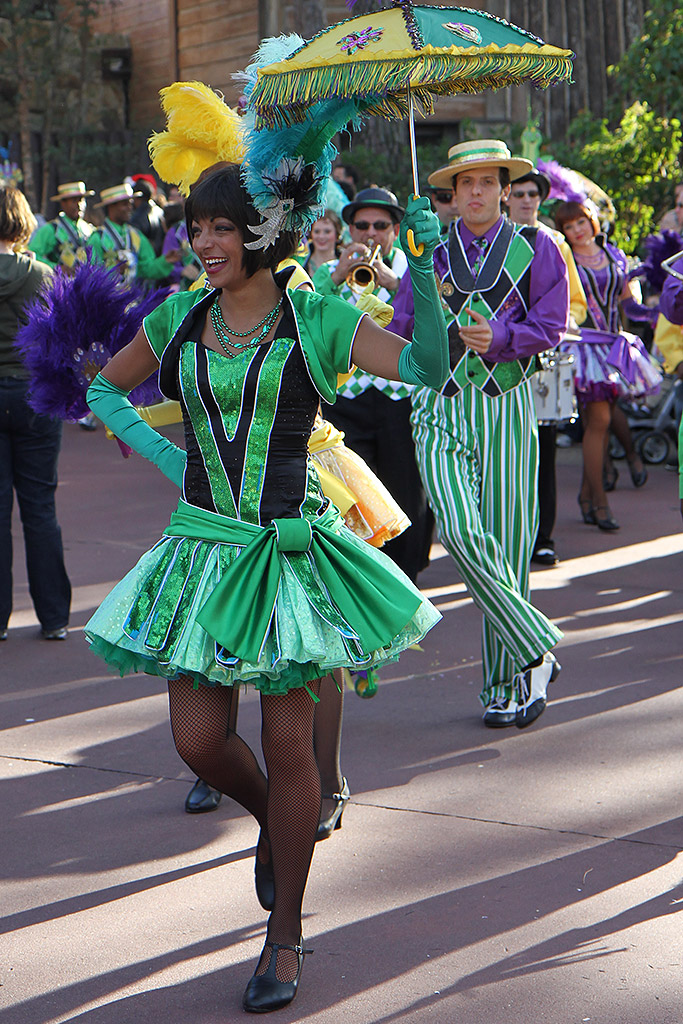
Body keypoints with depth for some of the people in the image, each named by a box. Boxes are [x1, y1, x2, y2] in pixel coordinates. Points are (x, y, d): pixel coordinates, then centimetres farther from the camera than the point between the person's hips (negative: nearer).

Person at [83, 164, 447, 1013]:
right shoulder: (176, 321, 6)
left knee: (287, 744, 0)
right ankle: (271, 820, 37)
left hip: (292, 549, -3)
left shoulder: (316, 321, -4)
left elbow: (427, 367, -15)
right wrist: (162, 453, 7)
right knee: (198, 740, 1)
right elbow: (105, 388, 22)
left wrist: (424, 266, -25)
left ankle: (285, 936, 17)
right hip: (203, 545, 3)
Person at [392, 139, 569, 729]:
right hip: (441, 404, 1)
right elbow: (404, 329, 10)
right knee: (460, 531, -19)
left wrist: (499, 337, -16)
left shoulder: (535, 248, 8)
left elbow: (550, 327, 1)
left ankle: (505, 685, 9)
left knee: (507, 540, -2)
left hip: (506, 400, -1)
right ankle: (535, 649, -6)